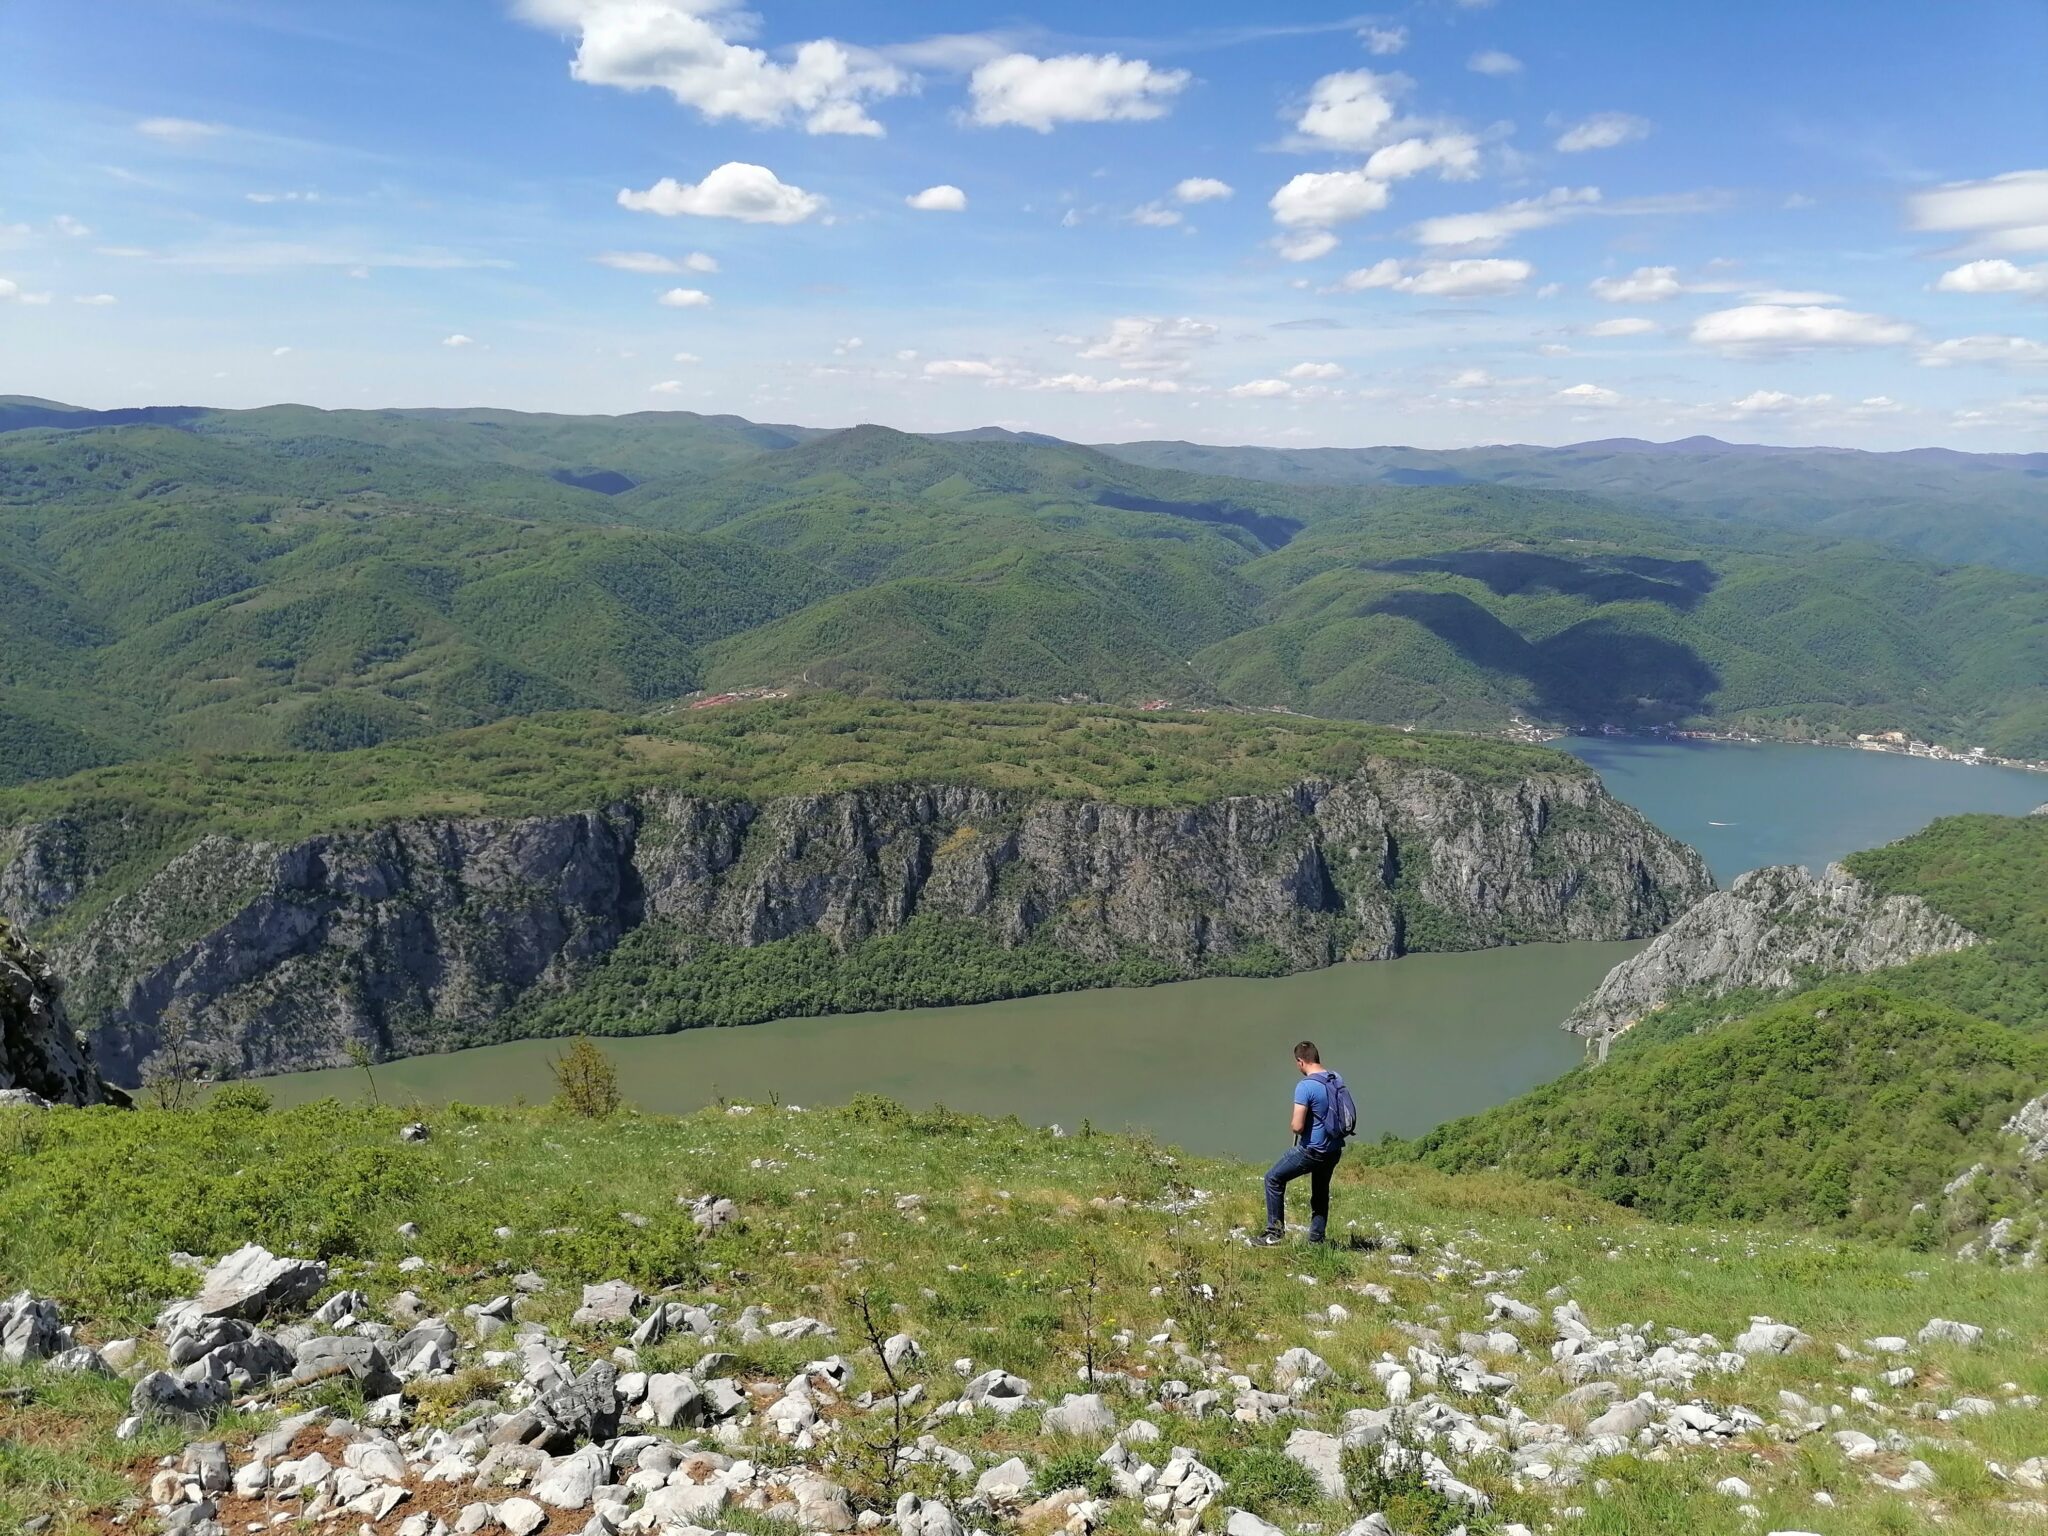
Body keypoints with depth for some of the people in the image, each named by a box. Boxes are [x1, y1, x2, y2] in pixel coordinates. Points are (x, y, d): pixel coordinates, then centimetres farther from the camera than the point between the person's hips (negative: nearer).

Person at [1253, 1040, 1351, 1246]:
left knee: (1273, 1178, 7)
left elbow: (1297, 1126, -23)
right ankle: (1316, 1240, 27)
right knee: (1320, 1191, 22)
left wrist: (1291, 1125, -1)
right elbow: (1347, 1116, 16)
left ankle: (1275, 1233, 6)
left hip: (1312, 1150, -7)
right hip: (1335, 1149, 7)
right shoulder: (1337, 1081, 3)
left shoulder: (1305, 1086, -20)